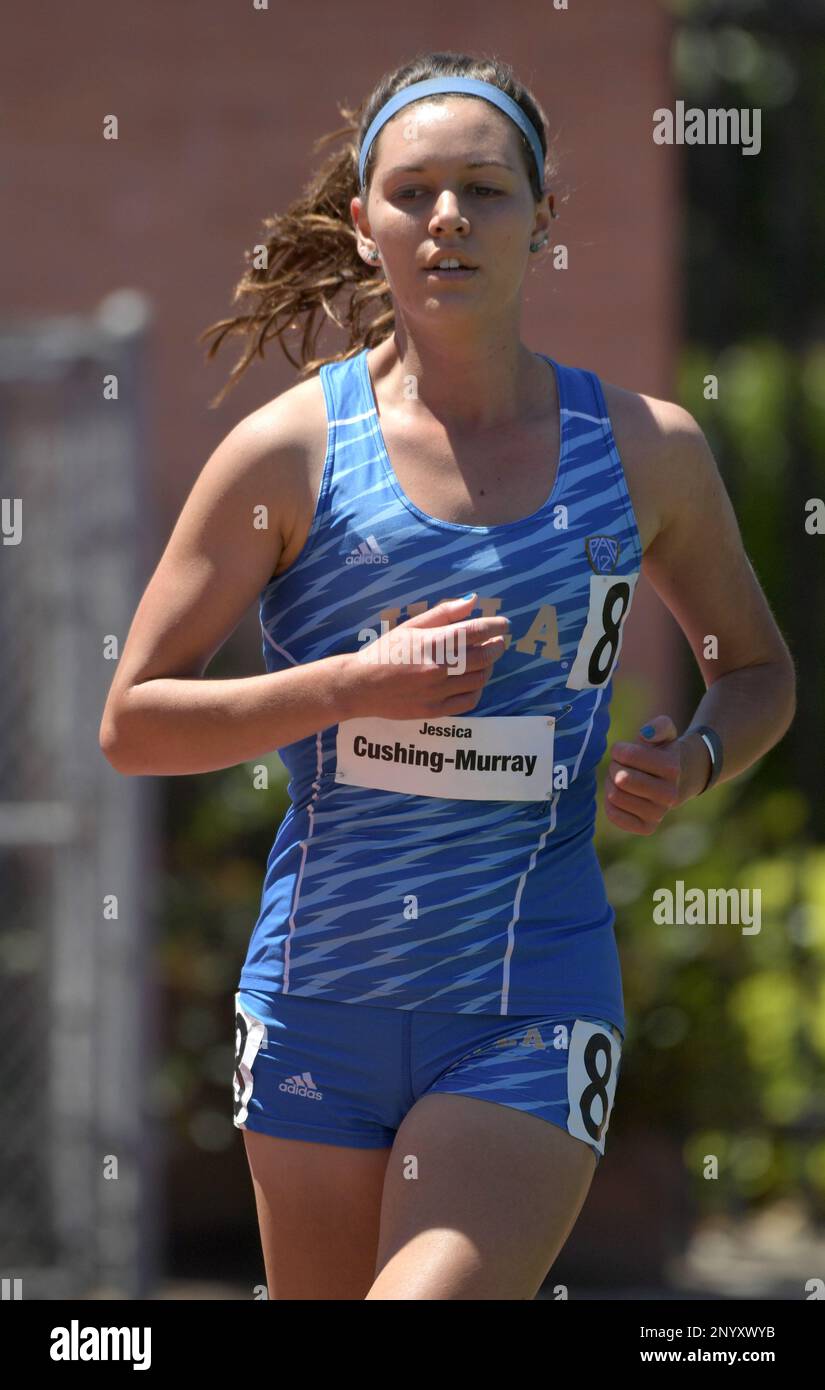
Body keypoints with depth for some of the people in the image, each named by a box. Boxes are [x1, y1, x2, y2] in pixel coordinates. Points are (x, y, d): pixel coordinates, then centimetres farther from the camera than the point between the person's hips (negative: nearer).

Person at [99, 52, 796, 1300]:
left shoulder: (644, 449, 4)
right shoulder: (291, 449, -2)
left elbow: (759, 668, 19)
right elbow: (132, 722, -2)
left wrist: (694, 758, -3)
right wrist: (355, 687, -15)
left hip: (533, 1014, -1)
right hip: (320, 996, 1)